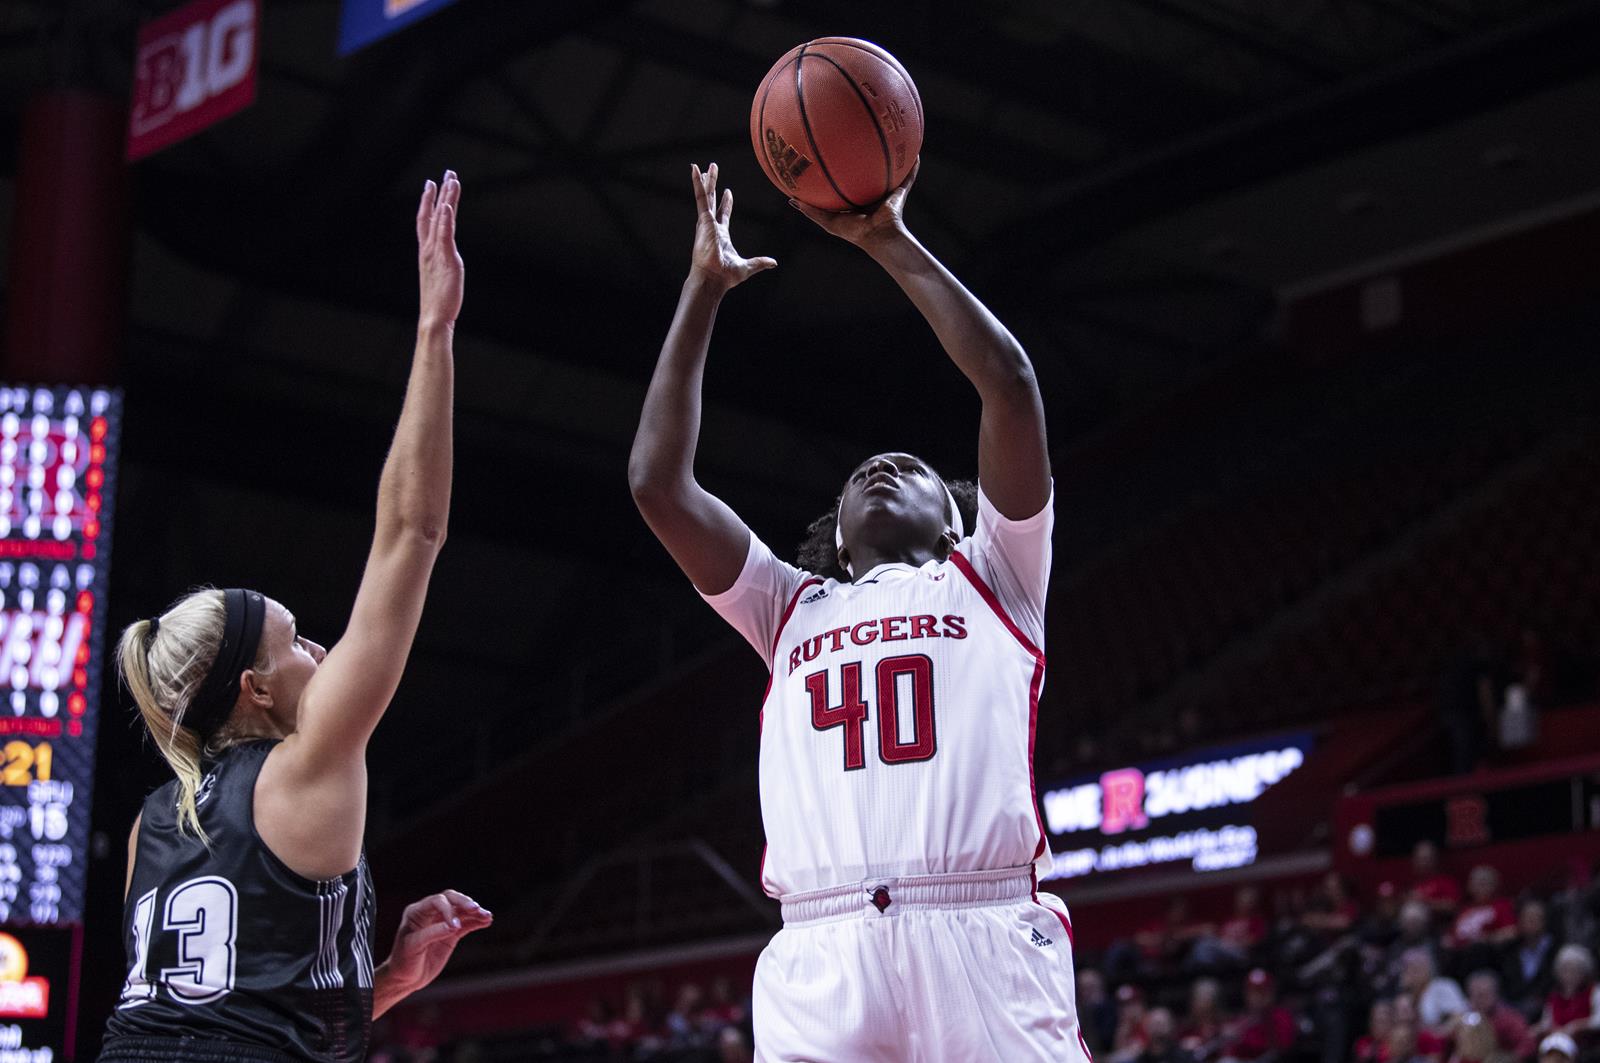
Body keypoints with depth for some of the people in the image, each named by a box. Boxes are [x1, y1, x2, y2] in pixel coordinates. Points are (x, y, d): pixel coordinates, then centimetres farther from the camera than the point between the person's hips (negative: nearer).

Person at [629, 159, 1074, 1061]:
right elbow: (659, 480, 21)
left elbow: (1009, 381, 12)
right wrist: (704, 289, 24)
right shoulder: (795, 609, 30)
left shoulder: (991, 580, 23)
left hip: (986, 938, -2)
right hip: (822, 953, 2)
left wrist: (889, 241, 16)